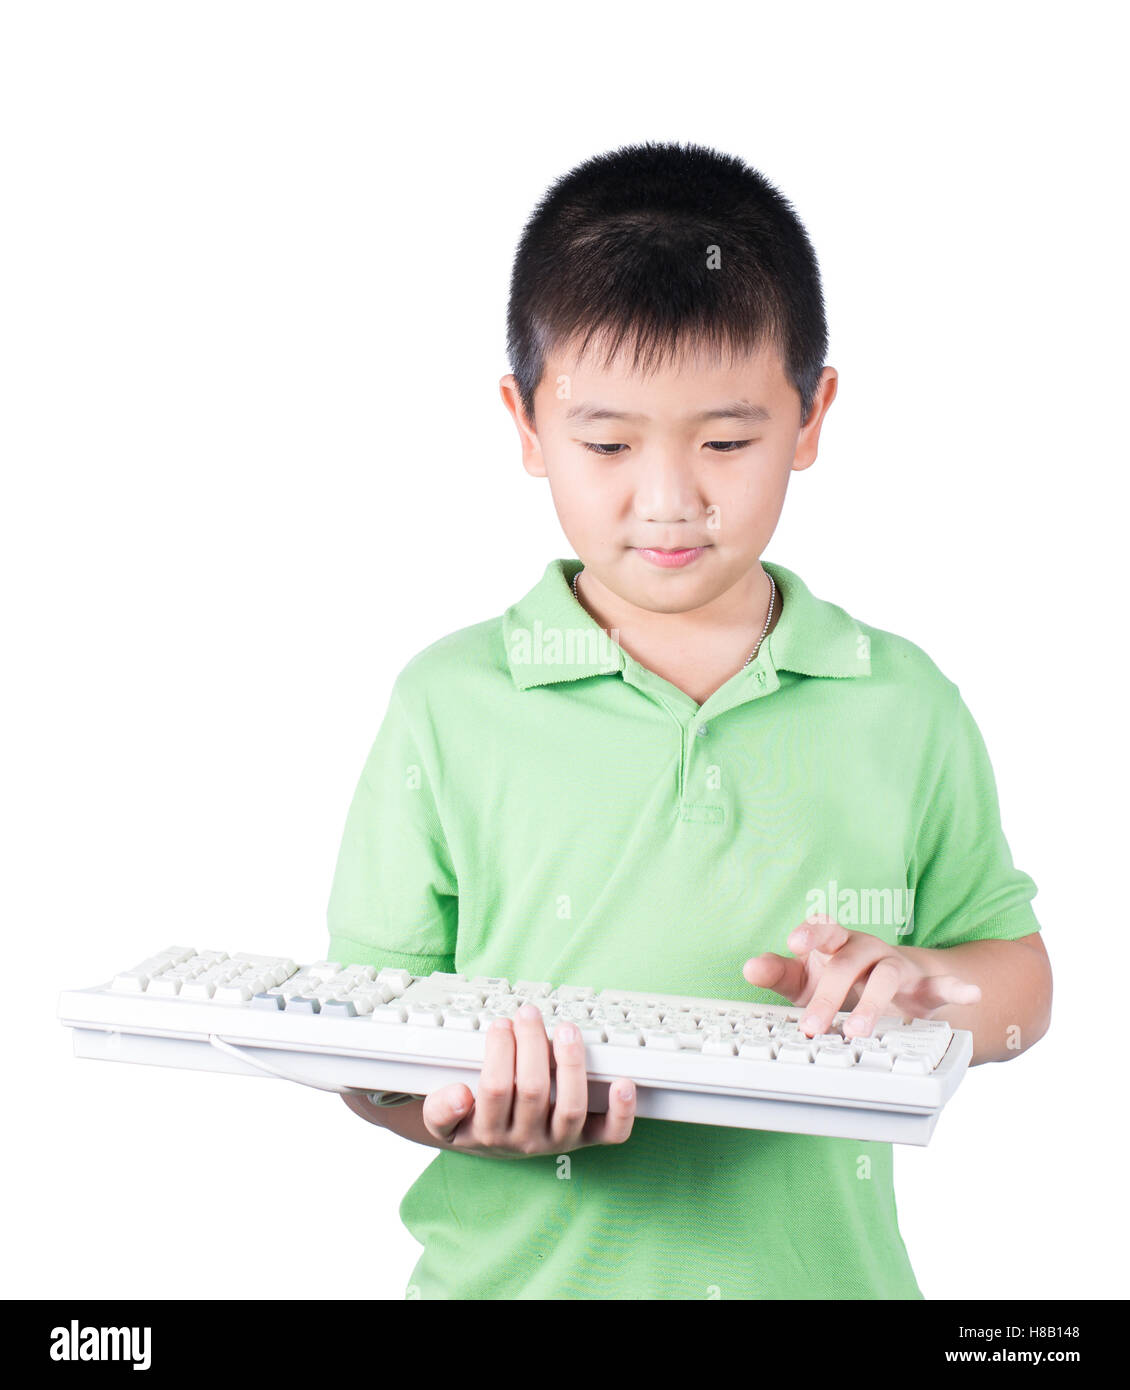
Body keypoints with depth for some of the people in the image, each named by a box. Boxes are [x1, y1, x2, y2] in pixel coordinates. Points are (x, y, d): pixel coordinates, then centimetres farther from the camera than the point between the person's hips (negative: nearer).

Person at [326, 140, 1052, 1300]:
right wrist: (457, 1109, -18)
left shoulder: (902, 704, 6)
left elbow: (1019, 976, 14)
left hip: (821, 1269, 2)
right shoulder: (452, 704, 1)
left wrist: (923, 985, -6)